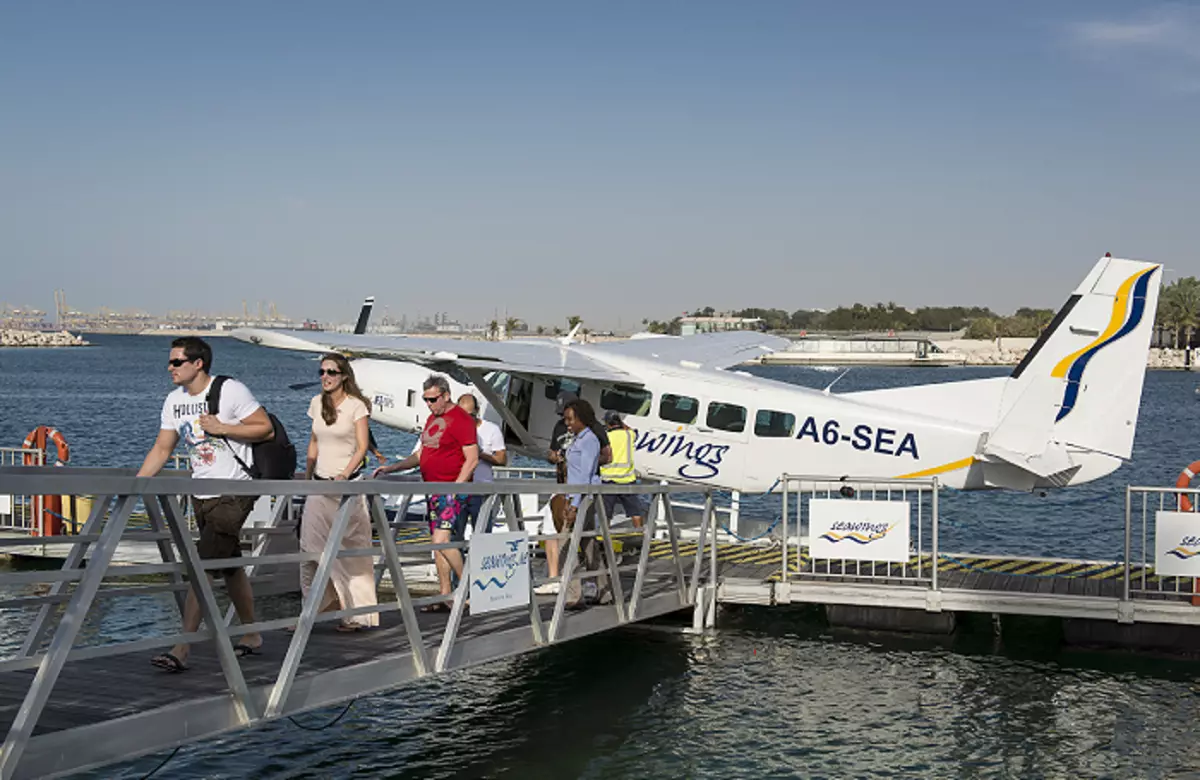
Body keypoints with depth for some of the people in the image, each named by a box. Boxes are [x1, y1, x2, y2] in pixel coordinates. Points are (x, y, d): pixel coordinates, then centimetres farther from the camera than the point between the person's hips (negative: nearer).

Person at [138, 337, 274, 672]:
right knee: (230, 566, 17)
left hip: (233, 494, -7)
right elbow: (162, 449, 10)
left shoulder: (231, 391, -12)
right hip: (201, 495, 8)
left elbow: (266, 429, -10)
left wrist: (221, 428, -17)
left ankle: (182, 650, -14)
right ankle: (251, 637, 30)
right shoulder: (175, 400, 8)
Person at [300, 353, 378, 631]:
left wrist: (344, 475, -22)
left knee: (351, 549, -2)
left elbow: (362, 447, -10)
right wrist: (306, 478, 18)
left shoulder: (356, 406, -6)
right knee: (311, 546, -4)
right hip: (320, 483, 5)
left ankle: (357, 612, 4)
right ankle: (321, 602, 5)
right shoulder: (317, 403, 10)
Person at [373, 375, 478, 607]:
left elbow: (472, 459, -15)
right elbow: (422, 454, 25)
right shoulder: (432, 418, 17)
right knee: (438, 544, 8)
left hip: (453, 491, -9)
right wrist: (392, 468, 16)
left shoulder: (461, 419, -11)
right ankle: (445, 596, 12)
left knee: (442, 540, -17)